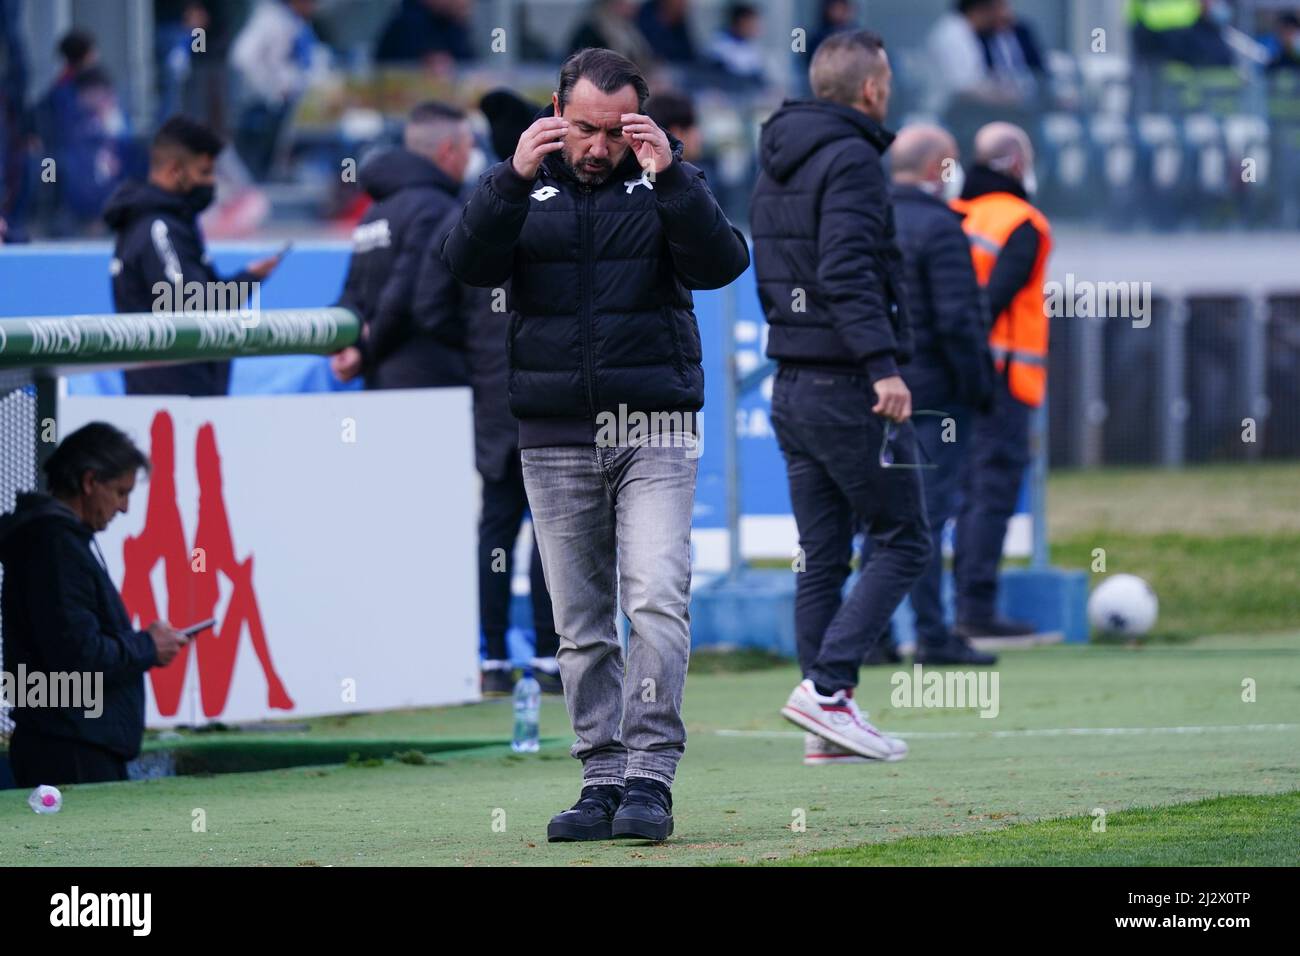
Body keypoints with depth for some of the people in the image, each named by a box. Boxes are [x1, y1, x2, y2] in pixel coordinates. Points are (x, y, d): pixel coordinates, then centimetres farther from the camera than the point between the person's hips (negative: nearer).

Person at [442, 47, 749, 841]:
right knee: (581, 625, 4)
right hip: (556, 439, 2)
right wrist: (512, 179, -21)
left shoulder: (666, 181, 5)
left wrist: (671, 177, -20)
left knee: (658, 601, -14)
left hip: (653, 432, -2)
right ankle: (604, 779, 8)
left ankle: (650, 776, -14)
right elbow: (471, 263, -8)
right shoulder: (527, 187, 7)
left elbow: (721, 264, -10)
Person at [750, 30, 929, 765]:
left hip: (792, 386, 9)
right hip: (849, 389, -9)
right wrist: (882, 365, -28)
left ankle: (829, 722, 9)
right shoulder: (850, 160, -13)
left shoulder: (776, 167, 15)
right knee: (904, 541, -2)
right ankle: (827, 686, -13)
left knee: (822, 557, 10)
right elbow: (846, 270, -24)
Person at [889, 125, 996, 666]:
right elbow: (956, 320, -18)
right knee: (929, 513, -6)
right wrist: (978, 385, -10)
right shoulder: (938, 228, -12)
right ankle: (932, 635, -5)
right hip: (935, 393, -7)